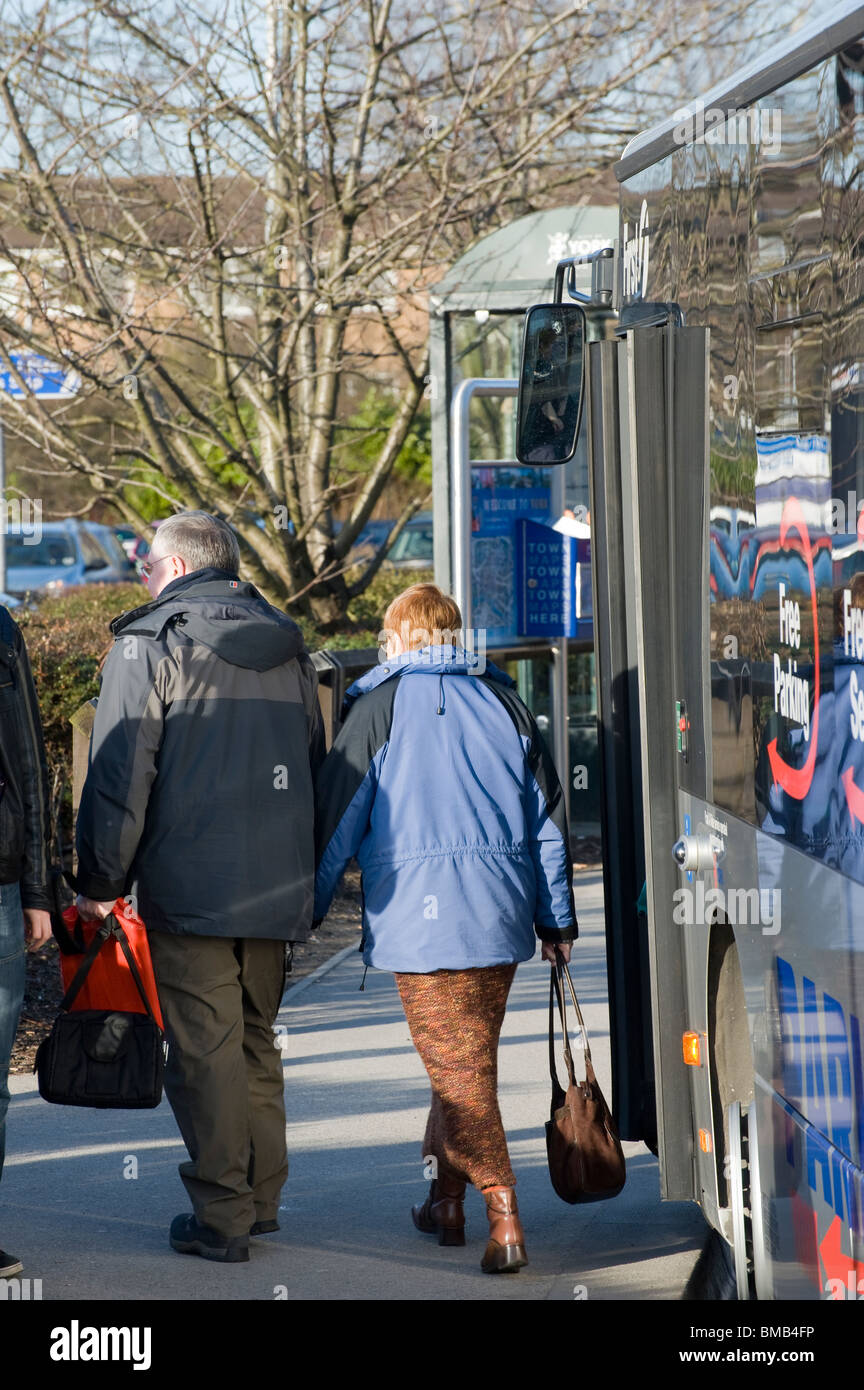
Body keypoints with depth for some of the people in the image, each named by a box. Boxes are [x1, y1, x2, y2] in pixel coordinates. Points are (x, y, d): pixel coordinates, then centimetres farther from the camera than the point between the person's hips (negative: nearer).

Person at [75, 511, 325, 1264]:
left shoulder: (149, 644, -6)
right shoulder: (287, 649, 14)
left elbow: (121, 774, -10)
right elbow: (315, 766, 20)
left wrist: (102, 882, -3)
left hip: (188, 888, -6)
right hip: (276, 887, 6)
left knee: (204, 1049, -2)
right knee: (255, 1039, 17)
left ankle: (221, 1216, -1)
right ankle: (262, 1195, 23)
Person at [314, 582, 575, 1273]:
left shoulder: (383, 704, -1)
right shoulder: (504, 703, 11)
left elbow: (338, 816, -1)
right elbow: (548, 819, 12)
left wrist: (303, 907, 8)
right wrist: (557, 918, 19)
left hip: (422, 917, -5)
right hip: (501, 914, 5)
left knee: (457, 1066, -5)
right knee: (470, 1057, 18)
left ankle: (502, 1210, -15)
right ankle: (446, 1198, 25)